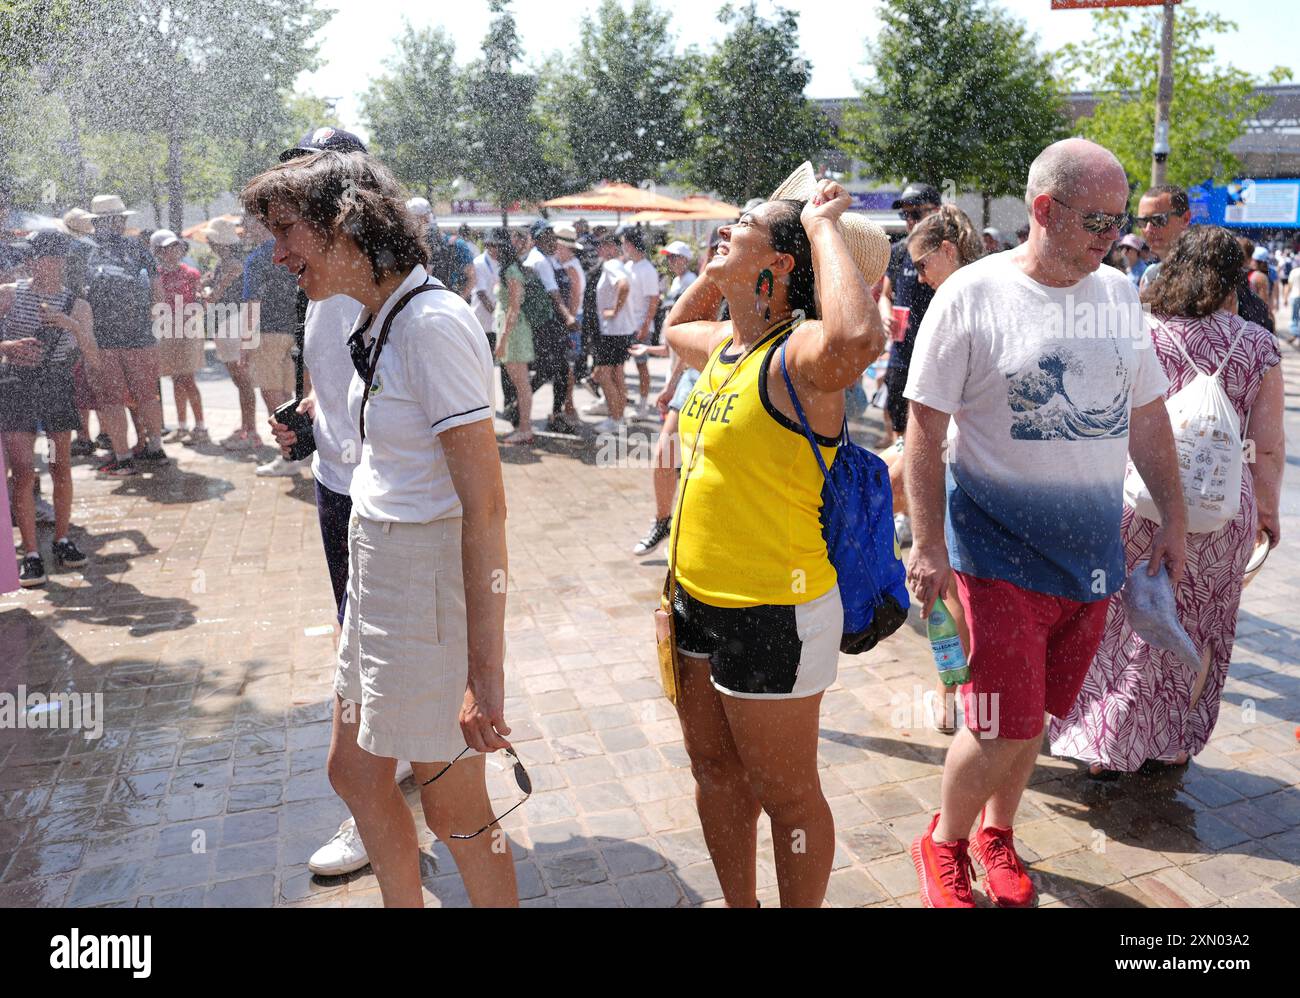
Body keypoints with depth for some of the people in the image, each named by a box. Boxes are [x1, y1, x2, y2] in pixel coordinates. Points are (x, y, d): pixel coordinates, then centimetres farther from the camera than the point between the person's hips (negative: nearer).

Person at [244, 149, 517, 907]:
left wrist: (484, 672, -26)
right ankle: (404, 901, 46)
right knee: (355, 772, 23)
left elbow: (486, 506, -25)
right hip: (379, 576, 10)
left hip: (431, 586, -10)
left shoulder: (433, 323, -21)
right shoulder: (379, 321, 8)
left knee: (452, 805, 9)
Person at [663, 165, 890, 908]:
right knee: (715, 770, 23)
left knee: (785, 792, 11)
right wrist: (719, 265, 16)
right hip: (697, 598, 9)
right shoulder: (724, 344, 7)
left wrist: (824, 224, -28)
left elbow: (860, 339, -45)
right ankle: (739, 904, 44)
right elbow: (676, 327, 32)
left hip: (772, 615, -9)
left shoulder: (797, 355, -20)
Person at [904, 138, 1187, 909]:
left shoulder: (1119, 294, 7)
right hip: (1002, 550, -5)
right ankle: (944, 844, 24)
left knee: (1034, 715, 14)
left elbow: (1147, 414, 15)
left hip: (1093, 554, 5)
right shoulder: (973, 295, -9)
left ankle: (997, 833, 39)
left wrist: (1174, 518, 13)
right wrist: (928, 545, -14)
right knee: (1005, 726, -4)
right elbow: (926, 426, -10)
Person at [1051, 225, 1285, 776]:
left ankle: (1106, 747, 20)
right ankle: (1174, 745, 32)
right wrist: (1268, 509, 14)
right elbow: (1268, 448, -1)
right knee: (1196, 629, 18)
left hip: (1139, 505, -1)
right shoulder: (1258, 346, -3)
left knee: (1125, 625, 12)